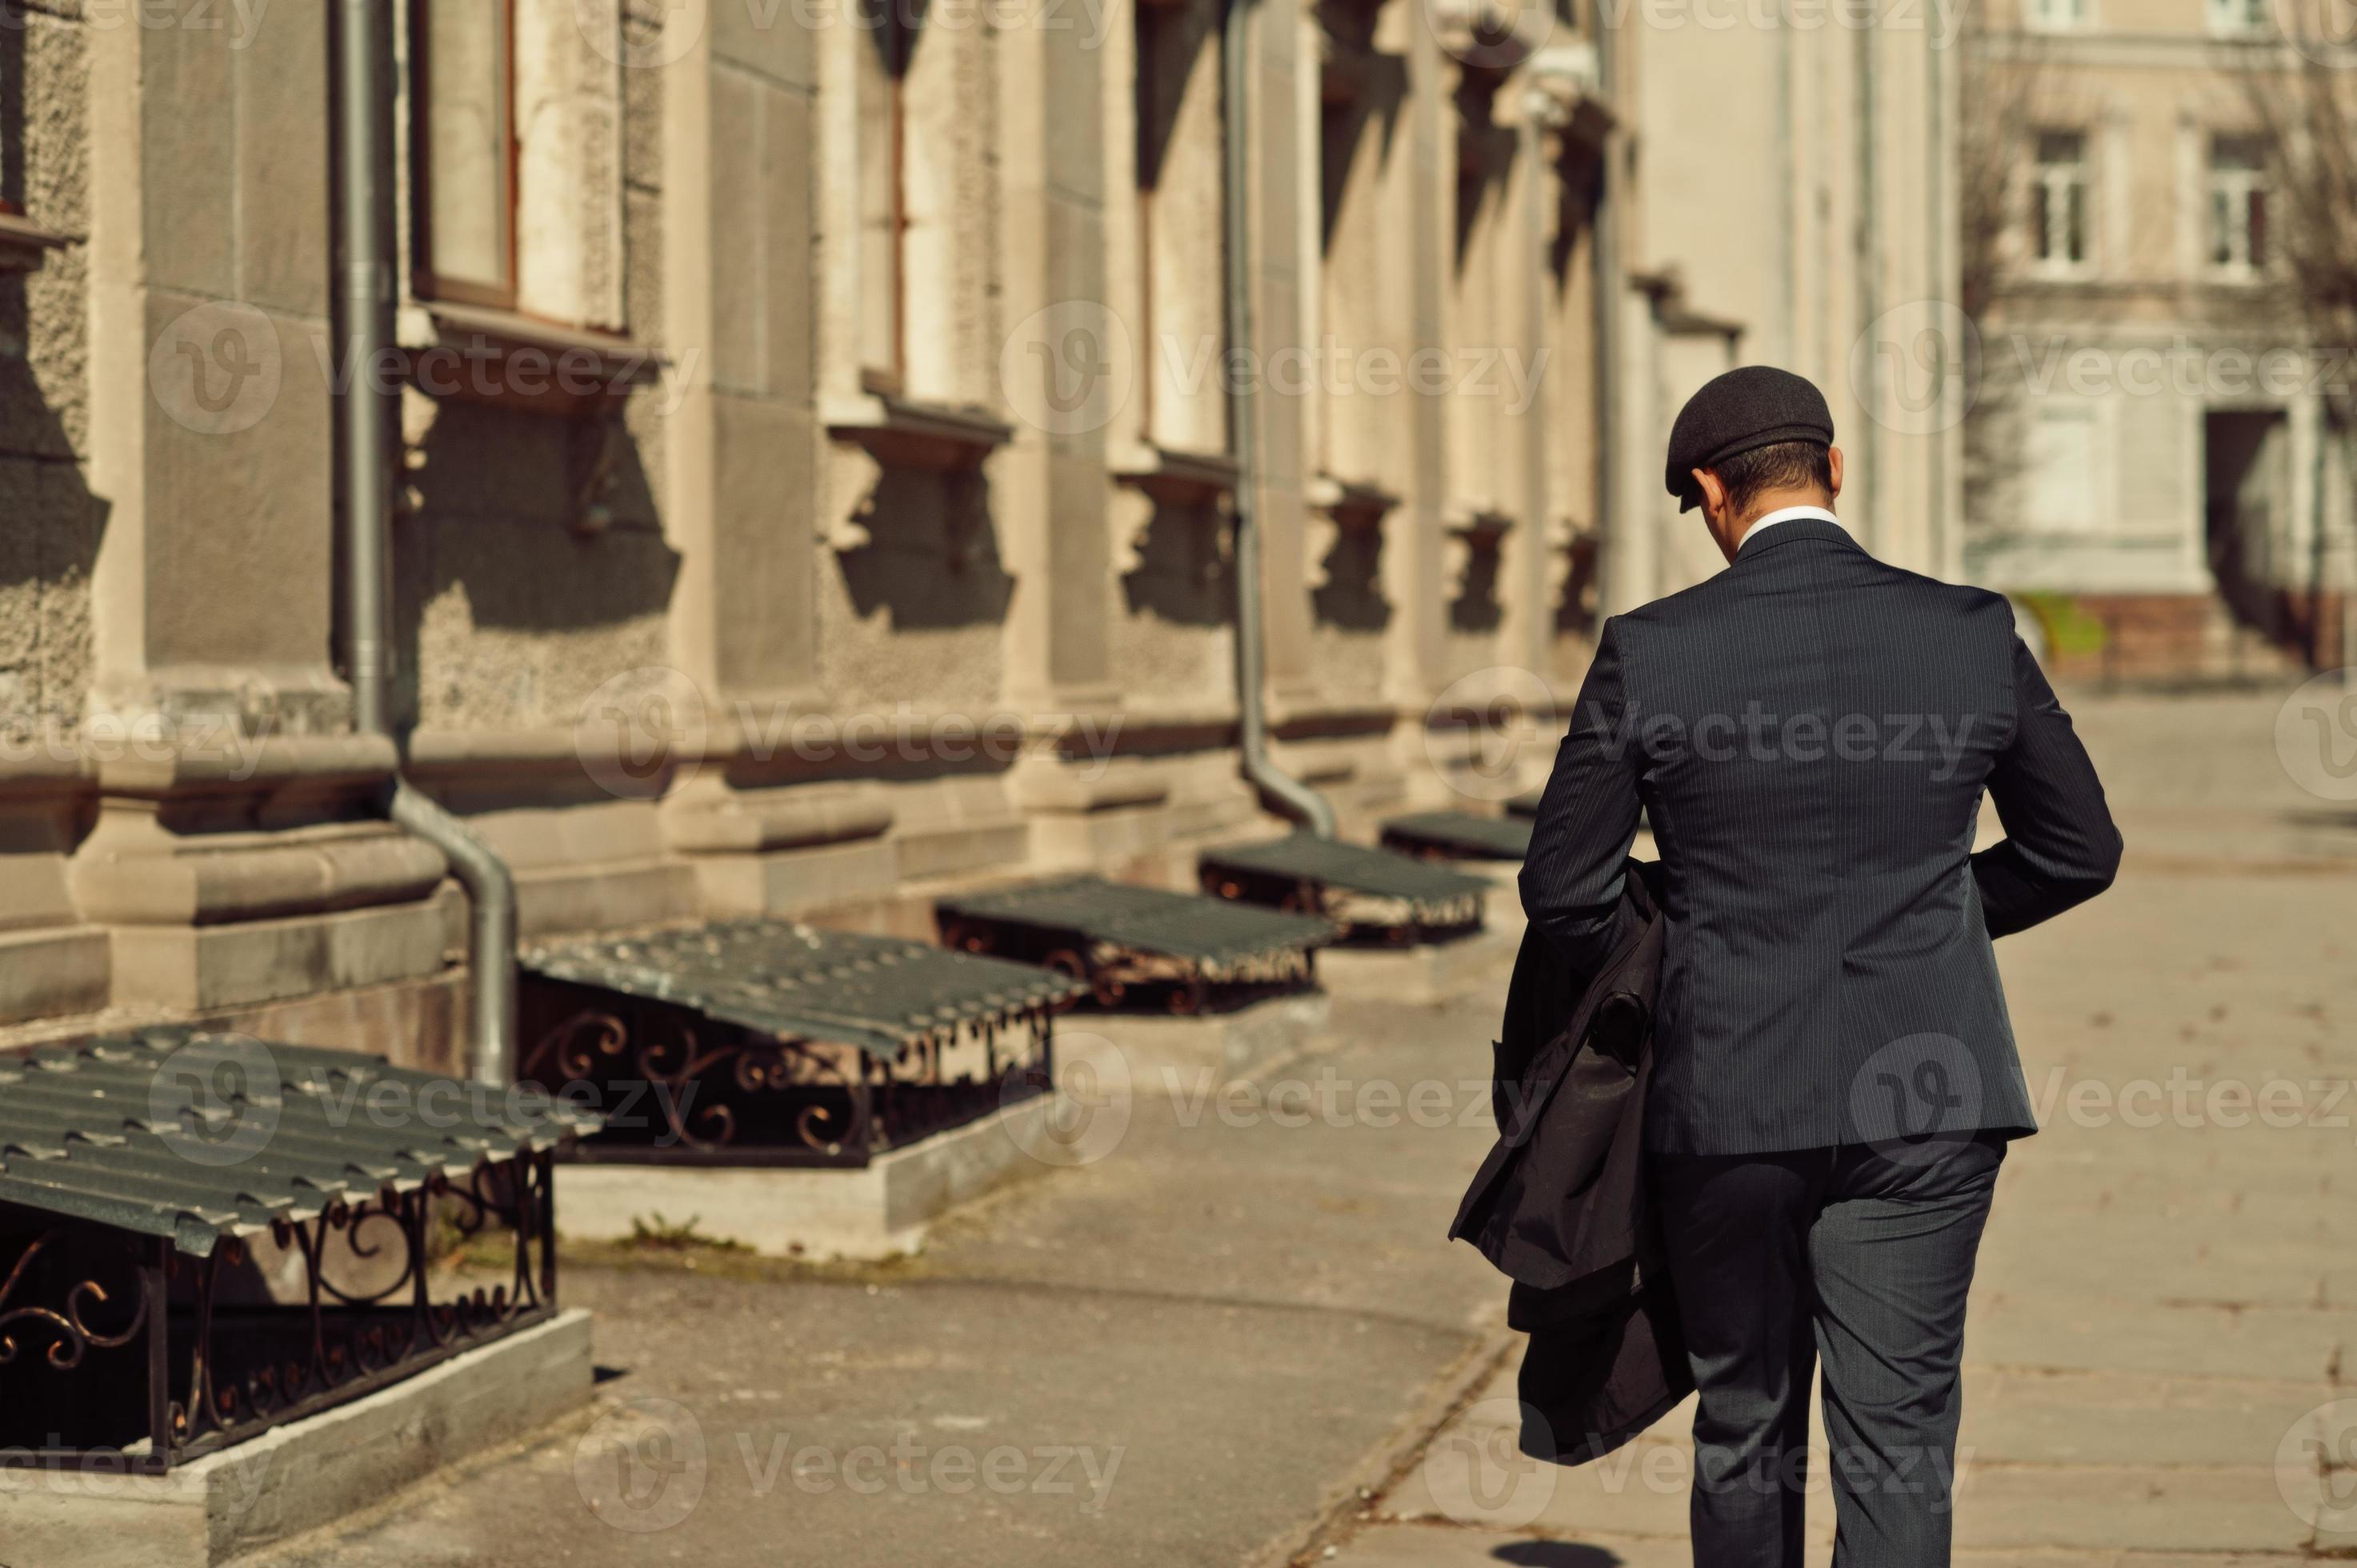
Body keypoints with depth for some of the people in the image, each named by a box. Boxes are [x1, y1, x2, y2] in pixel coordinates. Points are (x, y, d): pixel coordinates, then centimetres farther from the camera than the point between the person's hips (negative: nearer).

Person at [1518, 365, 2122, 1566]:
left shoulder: (1648, 654, -6)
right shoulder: (1972, 636, -2)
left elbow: (1563, 890, 0)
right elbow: (2079, 851, 9)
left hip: (1725, 1102, 0)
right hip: (1922, 1100, 0)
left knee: (1746, 1432, 17)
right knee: (1896, 1444, 0)